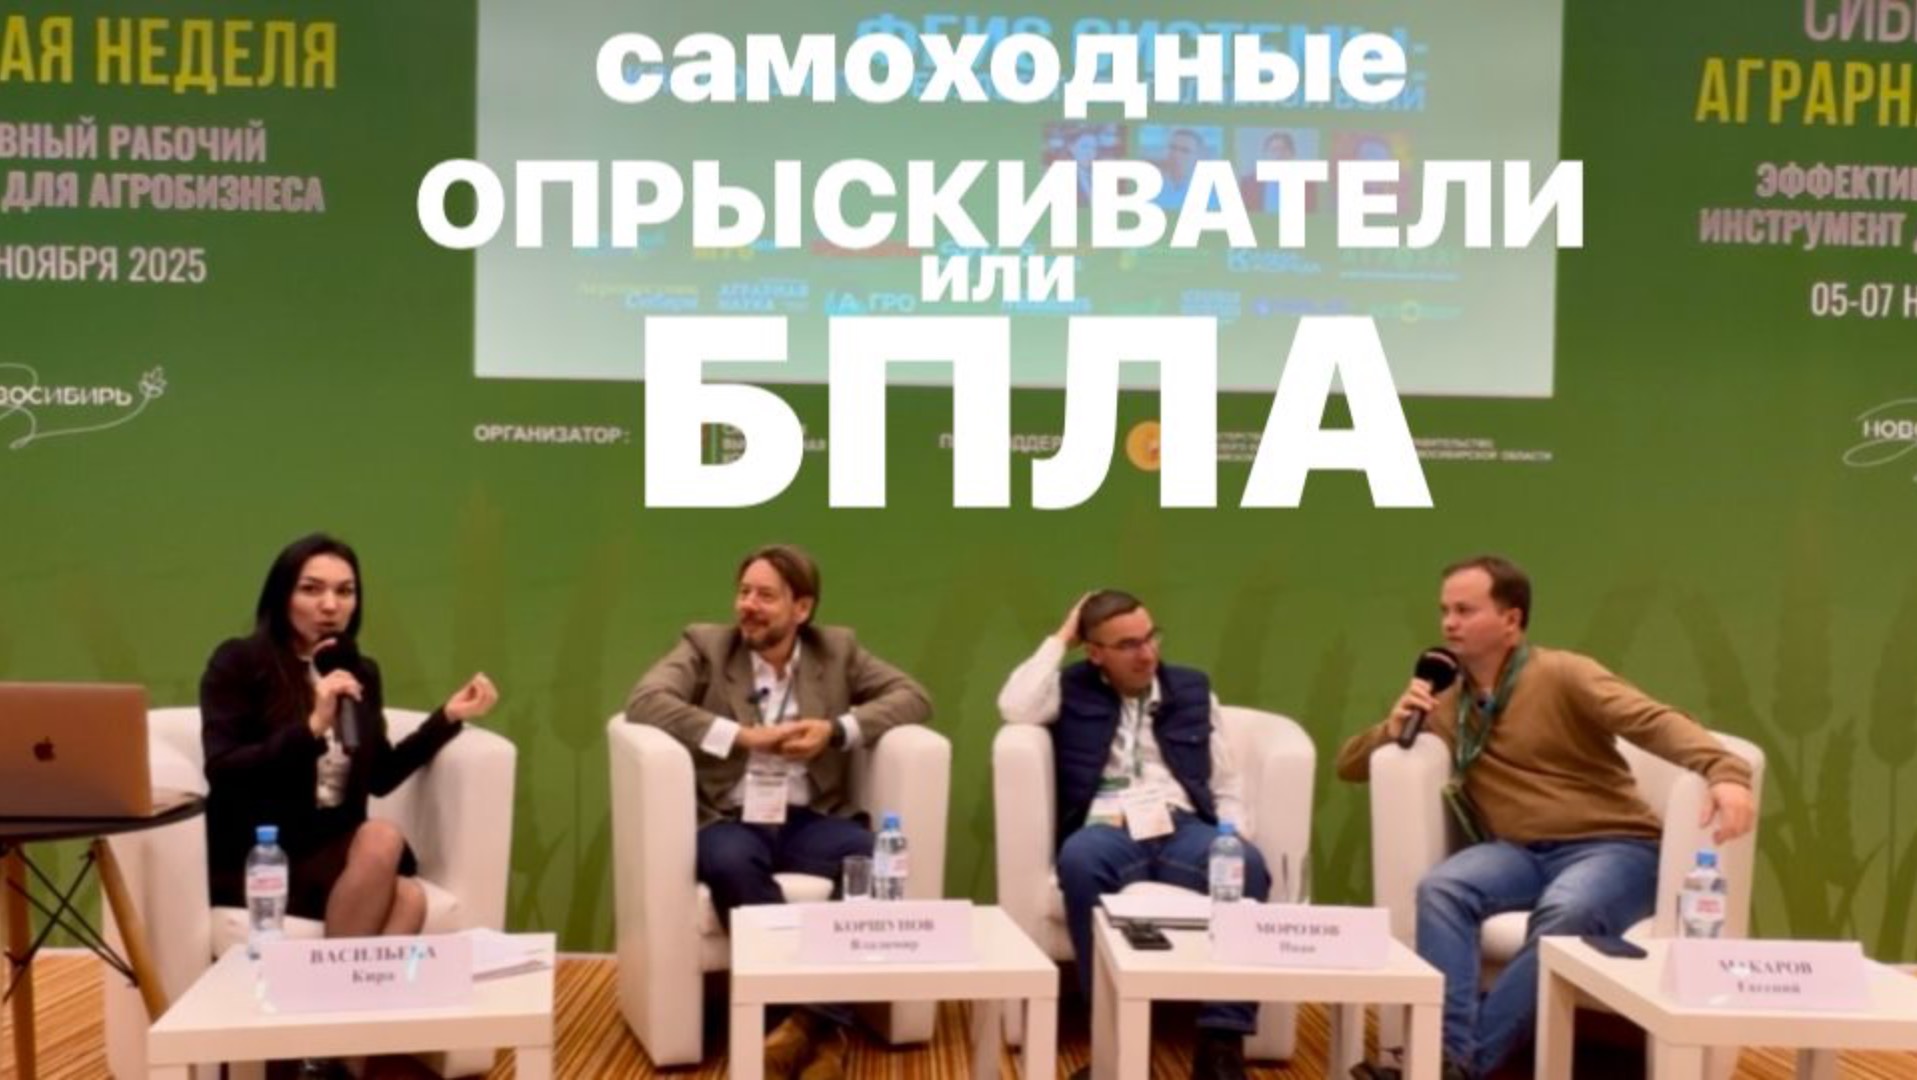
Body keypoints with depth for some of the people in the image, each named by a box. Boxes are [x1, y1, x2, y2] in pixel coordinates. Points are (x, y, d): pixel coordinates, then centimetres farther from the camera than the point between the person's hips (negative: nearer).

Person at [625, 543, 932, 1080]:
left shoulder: (837, 649, 10)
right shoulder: (706, 645, 4)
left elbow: (913, 696, 5)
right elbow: (644, 701, -11)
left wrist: (838, 729, -12)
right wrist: (743, 735, -16)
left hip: (811, 819, 2)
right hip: (730, 819, -1)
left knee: (875, 855, -29)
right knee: (729, 863, -36)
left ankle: (818, 1017, -19)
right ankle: (821, 1017, -24)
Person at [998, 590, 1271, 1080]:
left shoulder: (1192, 689, 21)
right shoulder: (1073, 689, 15)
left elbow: (1227, 785, 18)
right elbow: (1016, 709, -7)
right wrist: (1060, 639, 5)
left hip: (1182, 828, 2)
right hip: (1108, 831, -2)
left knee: (1246, 864, -33)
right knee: (1079, 860, -39)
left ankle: (1223, 1038, -32)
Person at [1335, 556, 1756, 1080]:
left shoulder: (1562, 675, -2)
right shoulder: (1444, 702, 11)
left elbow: (1657, 722, -18)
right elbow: (1349, 765, 17)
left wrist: (1724, 772, -38)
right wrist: (1393, 728, -6)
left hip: (1612, 847, -4)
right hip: (1518, 852, 4)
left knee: (1564, 914, -37)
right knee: (1440, 889, -28)